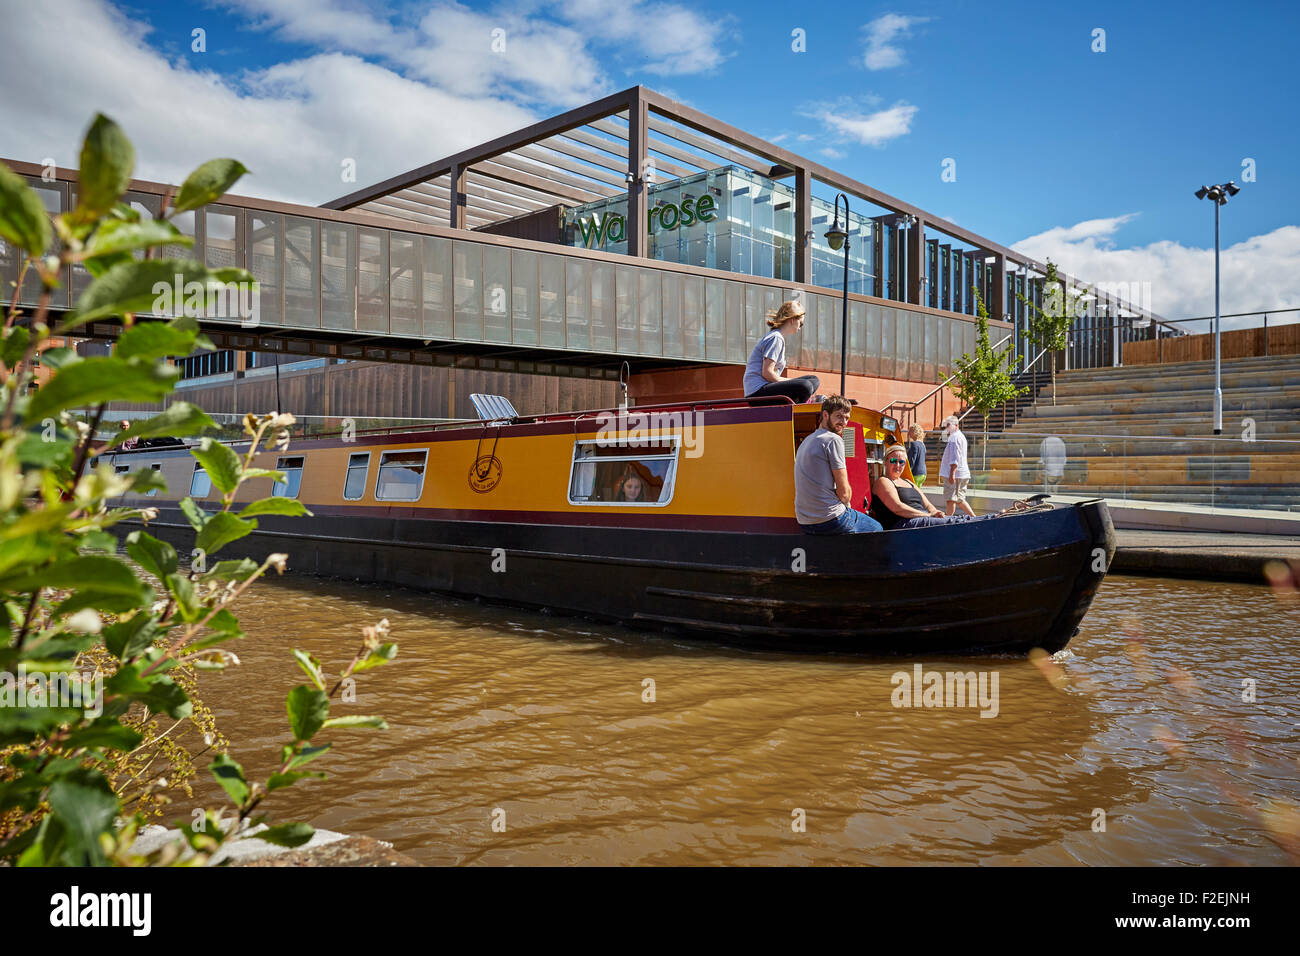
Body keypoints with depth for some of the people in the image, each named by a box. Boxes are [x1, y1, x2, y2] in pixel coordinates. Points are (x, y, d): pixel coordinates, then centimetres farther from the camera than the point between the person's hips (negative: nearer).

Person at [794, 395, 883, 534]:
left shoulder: (806, 440, 16)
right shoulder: (834, 440, -12)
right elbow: (844, 491, -13)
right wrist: (846, 504, 8)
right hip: (830, 521, -9)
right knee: (877, 528, 16)